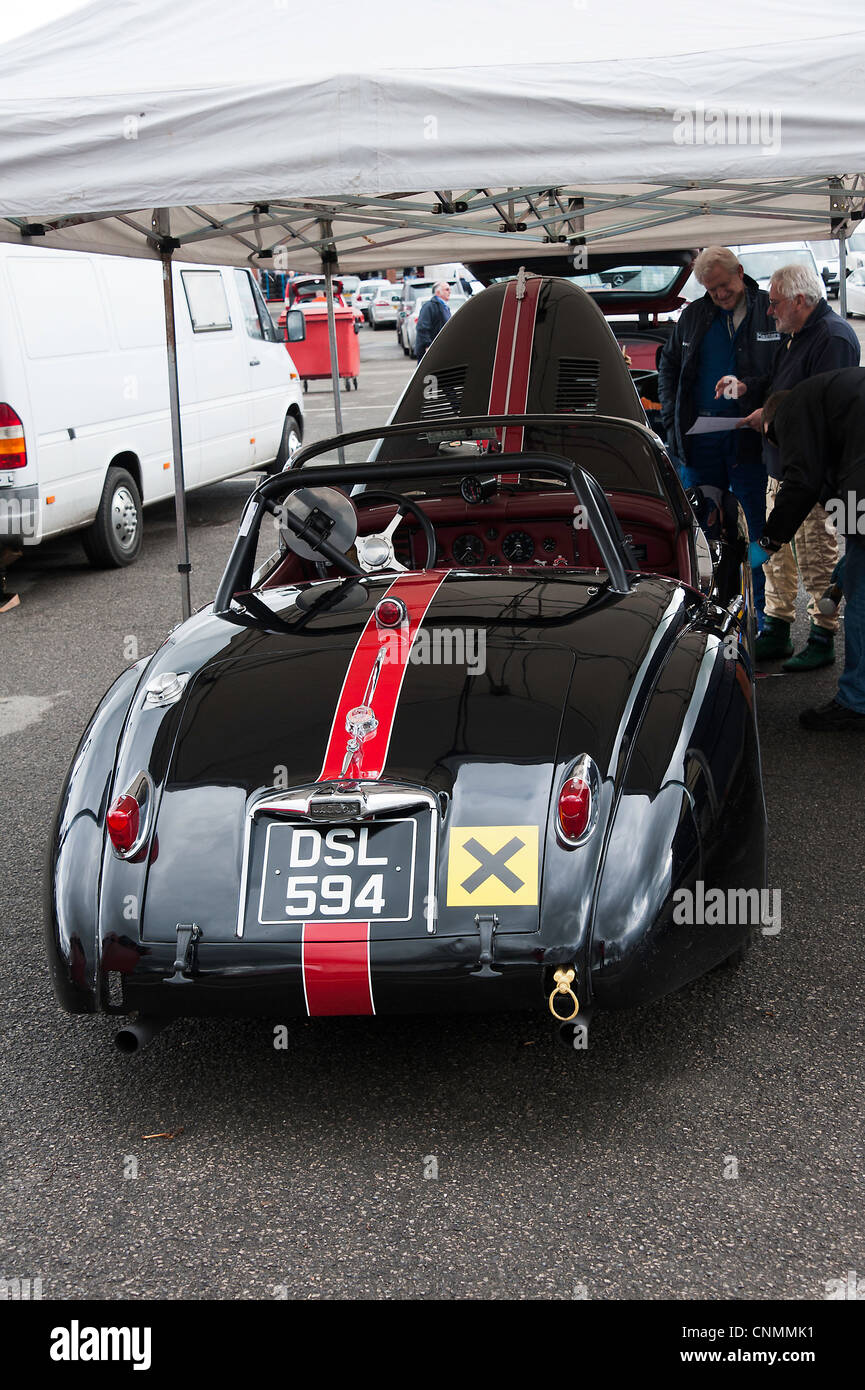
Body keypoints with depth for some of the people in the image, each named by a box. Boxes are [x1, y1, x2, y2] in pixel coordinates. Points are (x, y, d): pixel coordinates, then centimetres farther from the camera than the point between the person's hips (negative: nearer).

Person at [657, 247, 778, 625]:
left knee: (758, 527, 1)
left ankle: (763, 609, 9)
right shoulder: (693, 316, 11)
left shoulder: (772, 311, -1)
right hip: (700, 440, 4)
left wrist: (748, 386, -18)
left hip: (749, 438, -4)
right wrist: (672, 418, 11)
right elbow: (667, 364, 22)